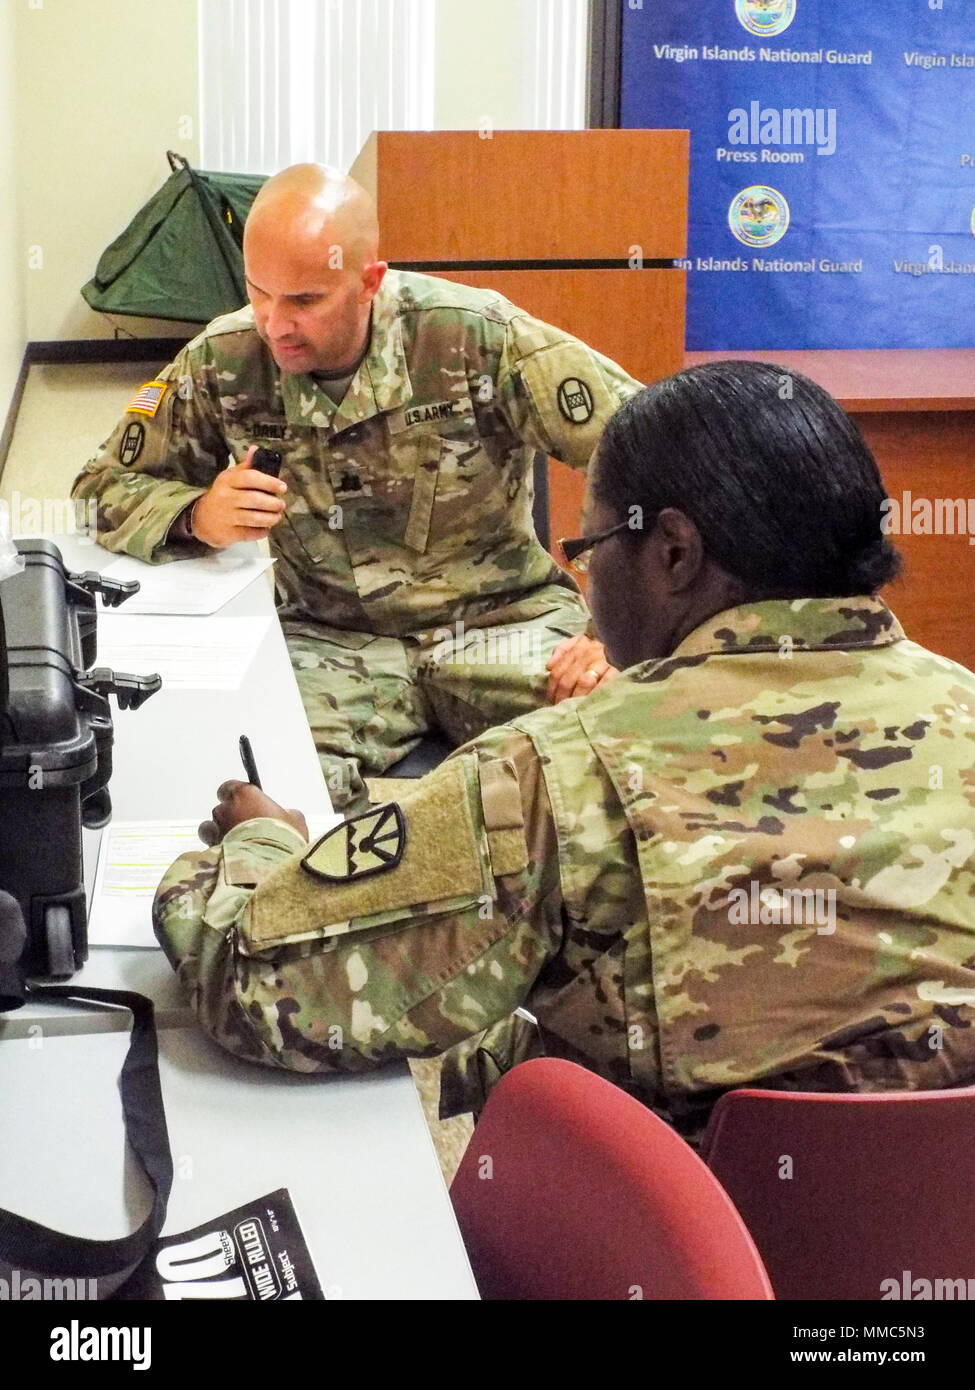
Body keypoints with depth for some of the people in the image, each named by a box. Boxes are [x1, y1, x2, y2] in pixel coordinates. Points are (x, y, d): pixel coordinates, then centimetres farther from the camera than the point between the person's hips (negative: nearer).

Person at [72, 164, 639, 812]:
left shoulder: (479, 337, -15)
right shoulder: (224, 363, -6)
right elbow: (103, 491, 6)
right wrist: (197, 515, -18)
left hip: (502, 616, -2)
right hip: (330, 638, 2)